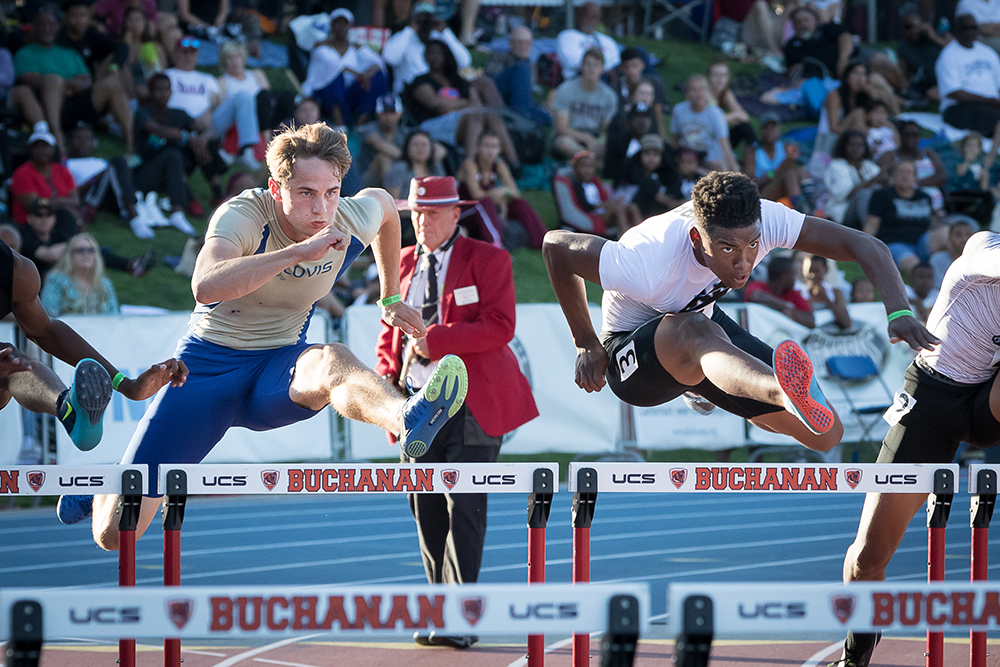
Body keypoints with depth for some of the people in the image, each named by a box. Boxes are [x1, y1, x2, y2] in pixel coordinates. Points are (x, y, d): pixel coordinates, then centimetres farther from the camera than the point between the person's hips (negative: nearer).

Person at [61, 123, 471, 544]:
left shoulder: (354, 222, -8)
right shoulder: (244, 214, -23)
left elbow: (383, 203, 20)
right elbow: (206, 286, -44)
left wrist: (391, 299, 24)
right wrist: (299, 252, -49)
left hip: (279, 373, 2)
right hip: (210, 364, -2)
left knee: (332, 360, -38)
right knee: (115, 533, -7)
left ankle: (408, 419, -71)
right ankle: (109, 490, 32)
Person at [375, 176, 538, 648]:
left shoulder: (487, 259, -1)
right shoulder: (402, 264, 15)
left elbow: (500, 327, -11)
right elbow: (389, 330, 22)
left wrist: (436, 339, -18)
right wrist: (386, 375, 5)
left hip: (472, 404, -5)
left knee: (463, 507, -11)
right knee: (427, 509, 4)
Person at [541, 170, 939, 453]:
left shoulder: (761, 221, -27)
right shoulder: (648, 267, -38)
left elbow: (865, 247, -26)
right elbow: (556, 246, -23)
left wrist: (898, 312, -43)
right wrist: (587, 345, -14)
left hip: (702, 322, 6)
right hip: (633, 356, -6)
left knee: (825, 435, 2)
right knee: (698, 330, -43)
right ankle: (788, 393, -77)